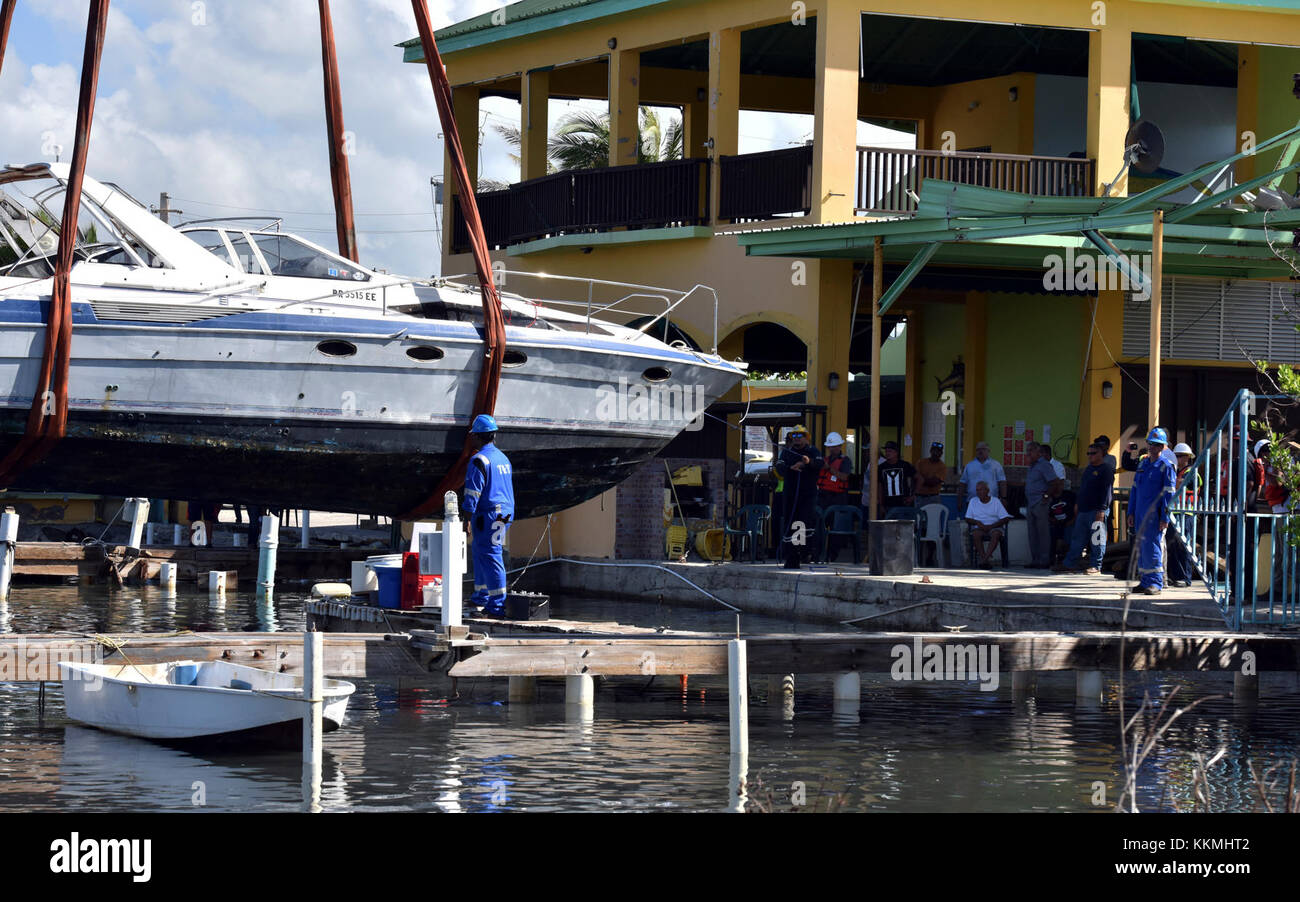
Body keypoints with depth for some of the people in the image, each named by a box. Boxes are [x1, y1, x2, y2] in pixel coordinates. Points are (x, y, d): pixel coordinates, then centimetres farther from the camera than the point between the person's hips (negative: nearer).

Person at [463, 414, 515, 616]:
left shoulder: (479, 460, -12)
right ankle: (481, 596, 31)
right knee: (479, 551, 23)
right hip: (505, 514, 9)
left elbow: (473, 493, -15)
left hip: (488, 515, -9)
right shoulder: (503, 458, 15)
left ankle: (498, 605, -11)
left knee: (490, 557, -8)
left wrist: (468, 520, -13)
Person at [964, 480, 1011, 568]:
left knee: (996, 534, -36)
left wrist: (991, 526, -16)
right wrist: (978, 523, -12)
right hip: (979, 528, 2)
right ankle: (987, 560, -40)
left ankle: (984, 559, -48)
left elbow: (1005, 519, -4)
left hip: (995, 527, -2)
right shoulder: (973, 501, 11)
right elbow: (968, 519, 10)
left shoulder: (996, 501, 3)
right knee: (976, 534, -33)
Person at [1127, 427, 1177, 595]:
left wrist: (1165, 518, -14)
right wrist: (1131, 512, 14)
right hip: (1140, 514, 7)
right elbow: (1135, 489, 19)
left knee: (1152, 547, -10)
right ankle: (1144, 581, 16)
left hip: (1155, 514, -7)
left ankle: (1155, 583, -7)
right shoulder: (1143, 464, 15)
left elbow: (1168, 494, -9)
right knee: (1141, 548, 9)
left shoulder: (1166, 466, -5)